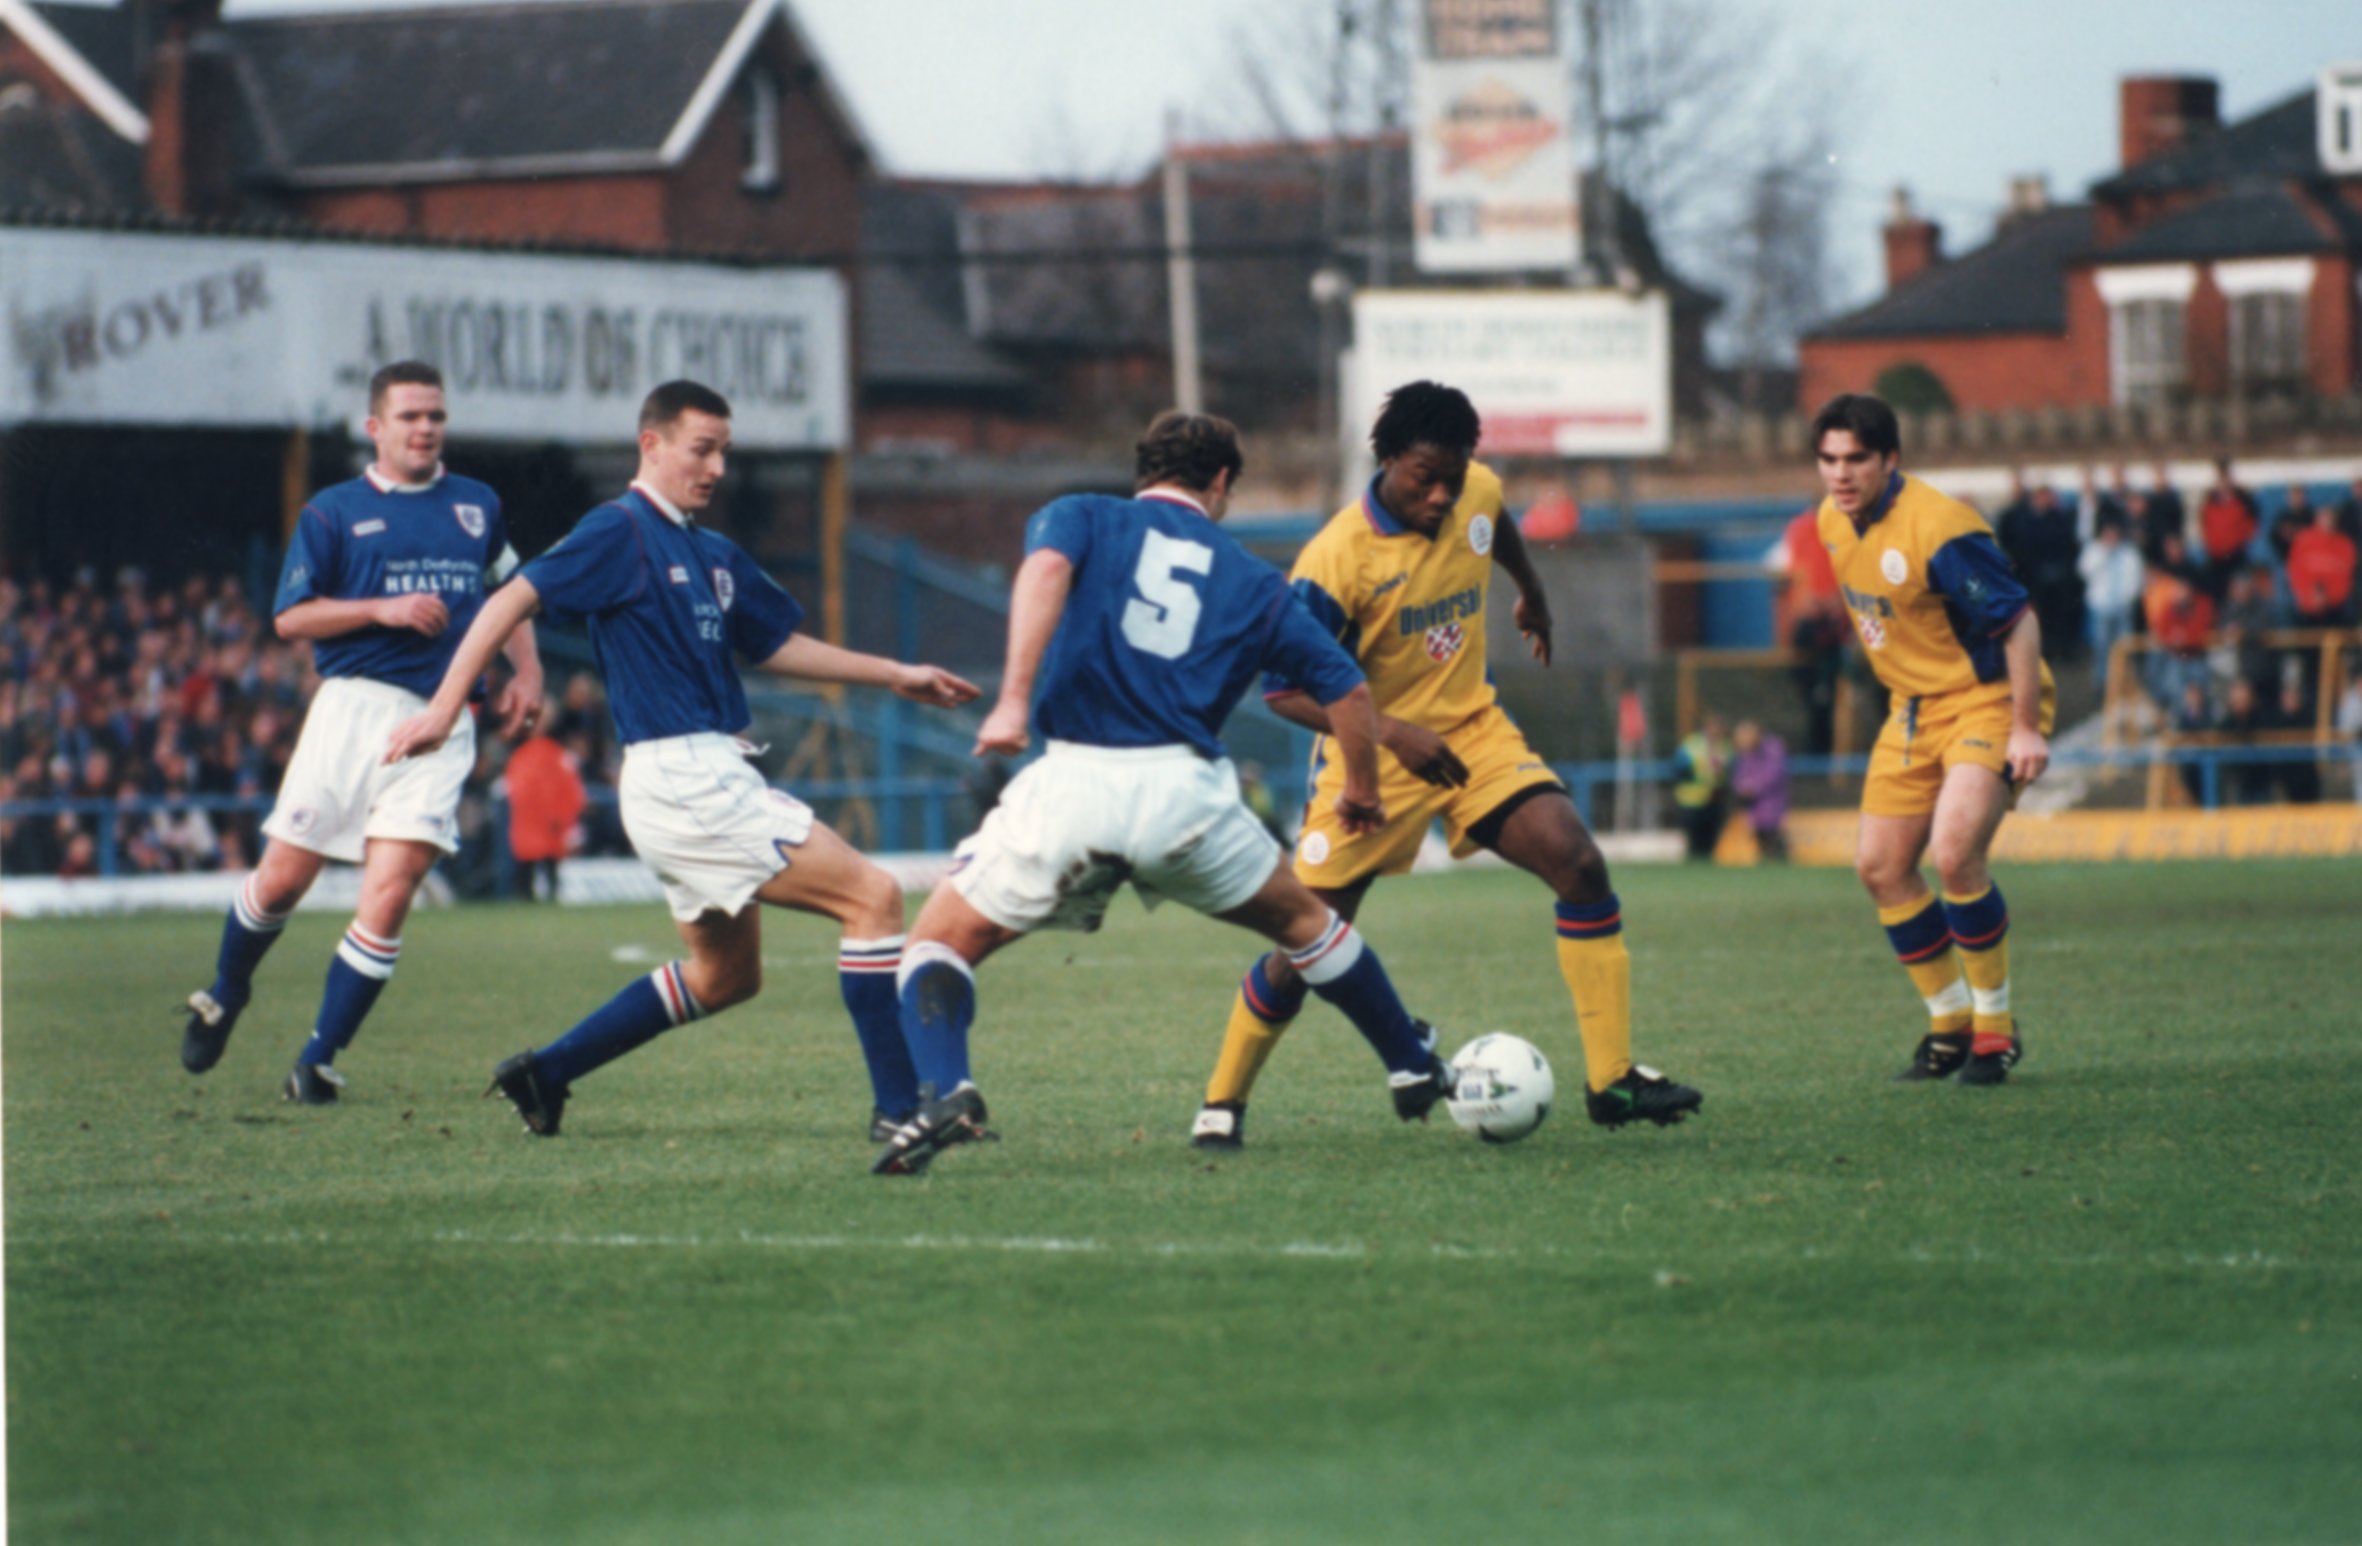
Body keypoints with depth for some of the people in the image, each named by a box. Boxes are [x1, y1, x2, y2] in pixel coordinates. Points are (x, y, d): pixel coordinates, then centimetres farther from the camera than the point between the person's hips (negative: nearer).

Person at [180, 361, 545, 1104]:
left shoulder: (477, 507, 15)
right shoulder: (333, 512, 4)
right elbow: (291, 617, -1)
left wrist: (526, 669, 16)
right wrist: (383, 609, -13)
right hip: (354, 704, -2)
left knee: (387, 897, -11)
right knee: (282, 880, 3)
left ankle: (319, 1061, -5)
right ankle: (225, 995, 33)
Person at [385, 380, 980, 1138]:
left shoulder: (714, 555, 17)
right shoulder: (621, 531, -9)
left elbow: (777, 644, 27)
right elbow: (513, 600, -14)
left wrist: (894, 674, 23)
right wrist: (444, 707, -22)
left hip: (710, 779, 10)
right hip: (683, 780, -10)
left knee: (724, 975, 21)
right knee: (872, 896, -12)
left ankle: (543, 1073, 24)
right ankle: (899, 1108, -12)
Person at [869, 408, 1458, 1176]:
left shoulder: (1081, 517, 15)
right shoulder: (1252, 581, 20)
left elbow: (1046, 568, -10)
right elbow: (1347, 689, 18)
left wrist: (1013, 701, -18)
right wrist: (1361, 794, 36)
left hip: (1075, 777, -2)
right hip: (1187, 792, 2)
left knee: (940, 940, 9)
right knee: (1305, 921, 28)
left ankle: (947, 1092, -17)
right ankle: (1415, 1070, 39)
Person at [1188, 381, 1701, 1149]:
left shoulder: (1476, 492, -7)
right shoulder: (1336, 560, -24)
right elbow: (1283, 687, -23)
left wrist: (1532, 594, 38)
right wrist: (1391, 731, -36)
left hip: (1471, 729, 5)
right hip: (1371, 758, -5)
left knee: (1579, 863, -15)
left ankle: (1613, 1079, -10)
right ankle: (1223, 1100, 18)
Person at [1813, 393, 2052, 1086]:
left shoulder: (1937, 530, -25)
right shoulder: (1834, 521, 0)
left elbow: (2018, 623, -23)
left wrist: (2027, 728, -23)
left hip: (1988, 699, -9)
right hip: (1914, 709, 9)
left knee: (1954, 853, -25)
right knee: (1880, 867, 5)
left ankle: (1995, 1025, -8)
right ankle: (1950, 1023, 22)